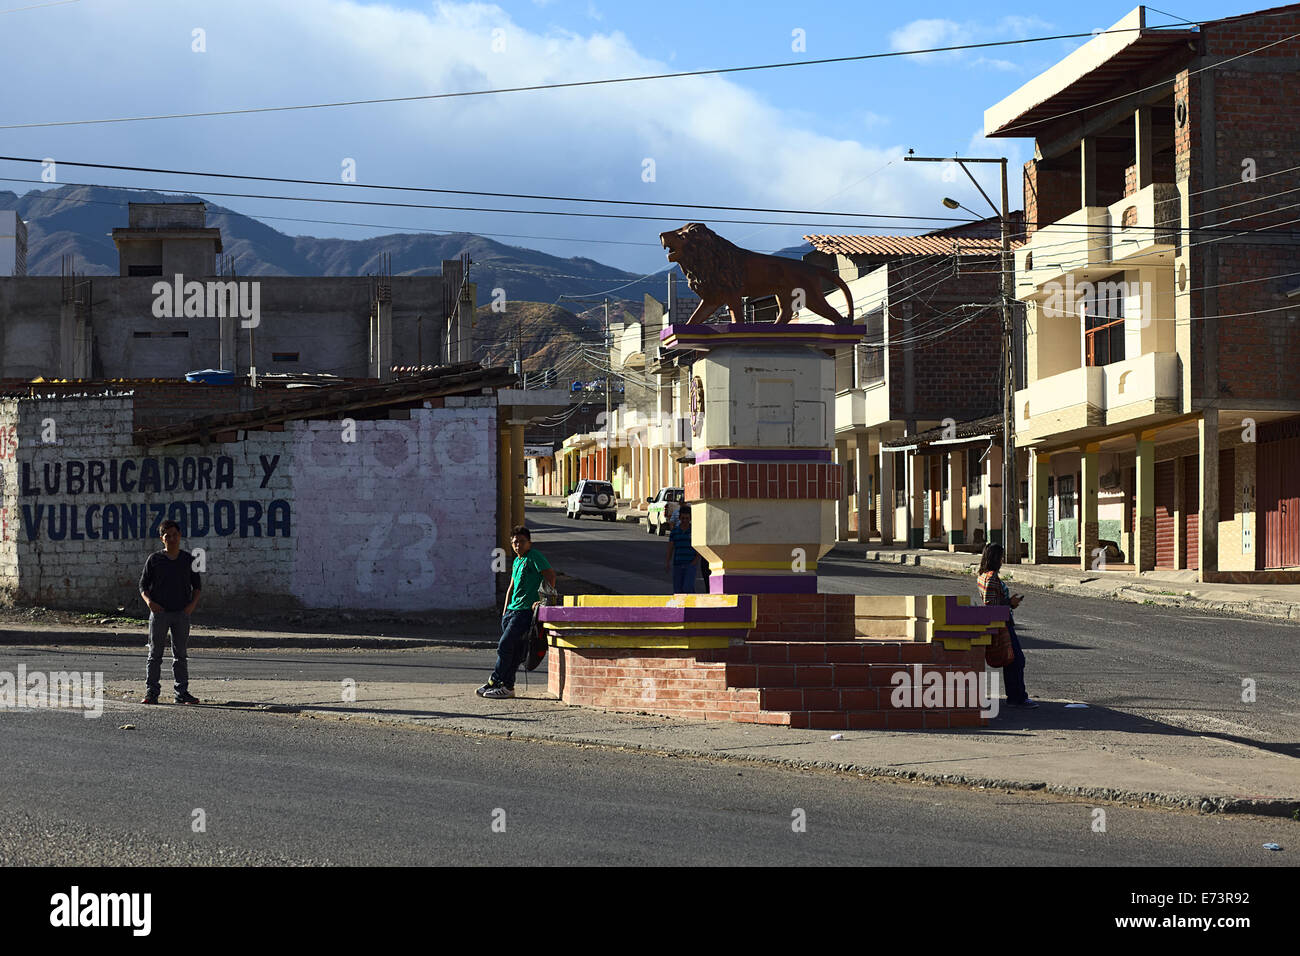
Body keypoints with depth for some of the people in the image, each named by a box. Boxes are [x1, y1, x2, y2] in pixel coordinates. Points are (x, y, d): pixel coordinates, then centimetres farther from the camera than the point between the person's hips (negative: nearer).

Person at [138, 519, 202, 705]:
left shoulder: (188, 559, 6)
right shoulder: (154, 559, 1)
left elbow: (197, 585, 12)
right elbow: (143, 585, 4)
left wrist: (193, 603, -6)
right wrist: (148, 601, -16)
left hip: (182, 613, 2)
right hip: (159, 612, -2)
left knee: (180, 654, 6)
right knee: (155, 654, -1)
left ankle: (182, 693, 10)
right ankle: (151, 693, 2)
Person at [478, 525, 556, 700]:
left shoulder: (534, 557, -6)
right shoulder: (517, 561, 20)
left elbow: (550, 576, -14)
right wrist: (505, 611, 20)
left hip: (525, 611, -8)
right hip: (512, 610, 8)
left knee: (505, 646, -10)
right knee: (515, 650, 8)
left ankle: (494, 682, -4)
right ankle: (508, 687, 9)